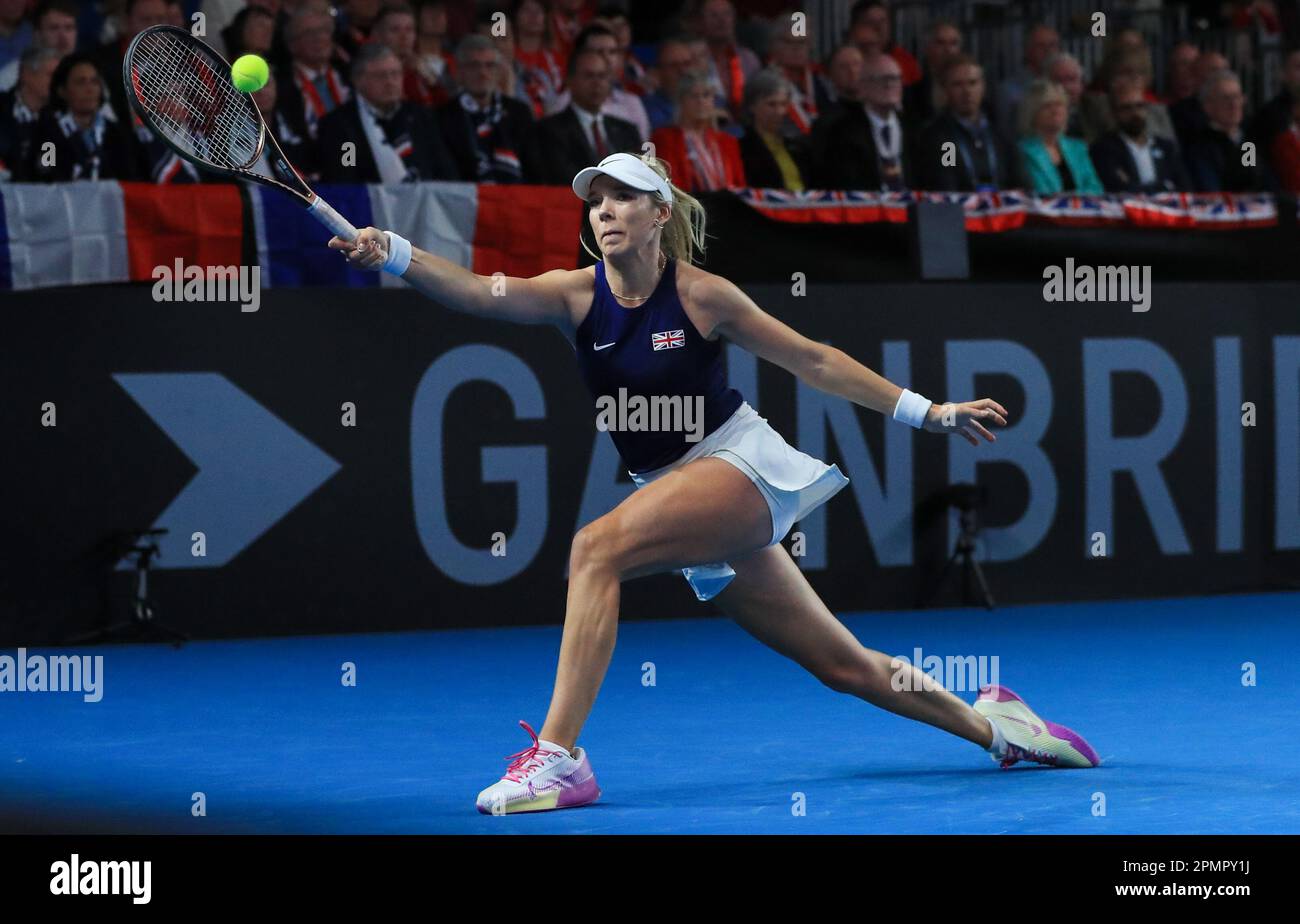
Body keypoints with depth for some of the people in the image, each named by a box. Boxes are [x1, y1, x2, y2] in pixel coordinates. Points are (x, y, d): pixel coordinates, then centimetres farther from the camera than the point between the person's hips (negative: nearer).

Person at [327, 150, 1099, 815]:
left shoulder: (702, 296, -8)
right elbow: (477, 292, -19)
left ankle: (560, 755, -29)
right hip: (673, 484, 5)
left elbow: (816, 361, 1)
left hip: (742, 465, -5)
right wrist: (394, 254, -37)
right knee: (842, 664, 12)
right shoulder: (574, 295, -1)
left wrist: (931, 413, 1)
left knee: (596, 549, -28)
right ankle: (991, 723, 34)